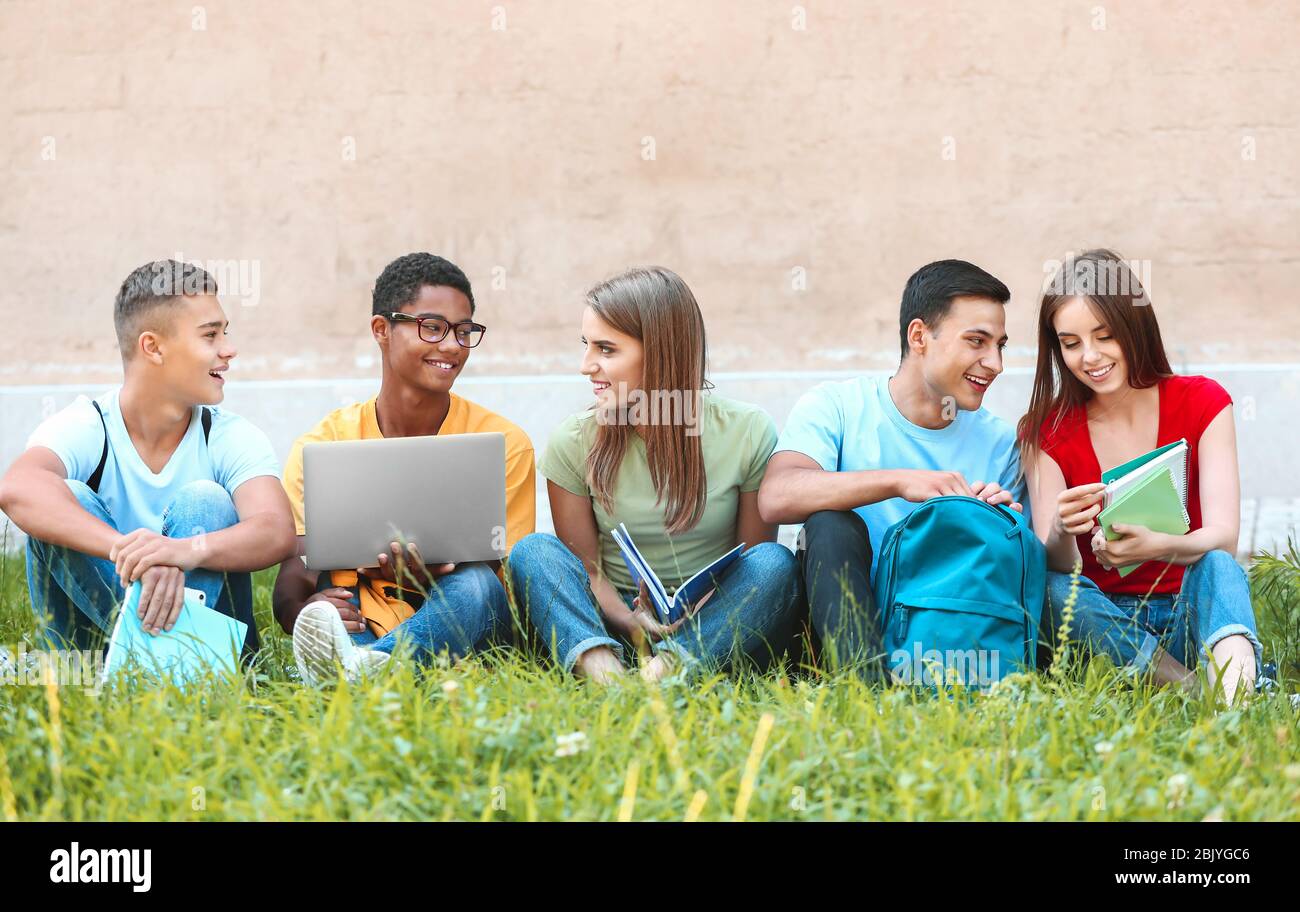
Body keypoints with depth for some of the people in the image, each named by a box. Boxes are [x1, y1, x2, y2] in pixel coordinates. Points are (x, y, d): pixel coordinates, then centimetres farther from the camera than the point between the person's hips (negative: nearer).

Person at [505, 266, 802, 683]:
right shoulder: (573, 442, -3)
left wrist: (700, 614, -20)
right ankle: (599, 666, -48)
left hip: (711, 624, -1)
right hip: (615, 620, 1)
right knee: (532, 552, -24)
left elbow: (753, 562, 0)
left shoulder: (748, 432, -5)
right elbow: (585, 566, 0)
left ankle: (671, 666, -46)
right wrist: (628, 623, -20)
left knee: (774, 564, -29)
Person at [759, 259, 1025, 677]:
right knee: (831, 523, -29)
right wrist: (898, 482, -29)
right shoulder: (836, 406, 1)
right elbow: (775, 498, -19)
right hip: (843, 627, -2)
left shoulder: (1000, 443, 9)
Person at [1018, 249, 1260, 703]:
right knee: (1054, 591, -31)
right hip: (1106, 621, 1)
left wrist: (1157, 547, -37)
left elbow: (1223, 537, -14)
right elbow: (1056, 565, -10)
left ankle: (1234, 690, -58)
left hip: (1192, 610, -1)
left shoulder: (1201, 402, -1)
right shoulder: (1046, 432, 0)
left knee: (1218, 566, -33)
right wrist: (1061, 533, -35)